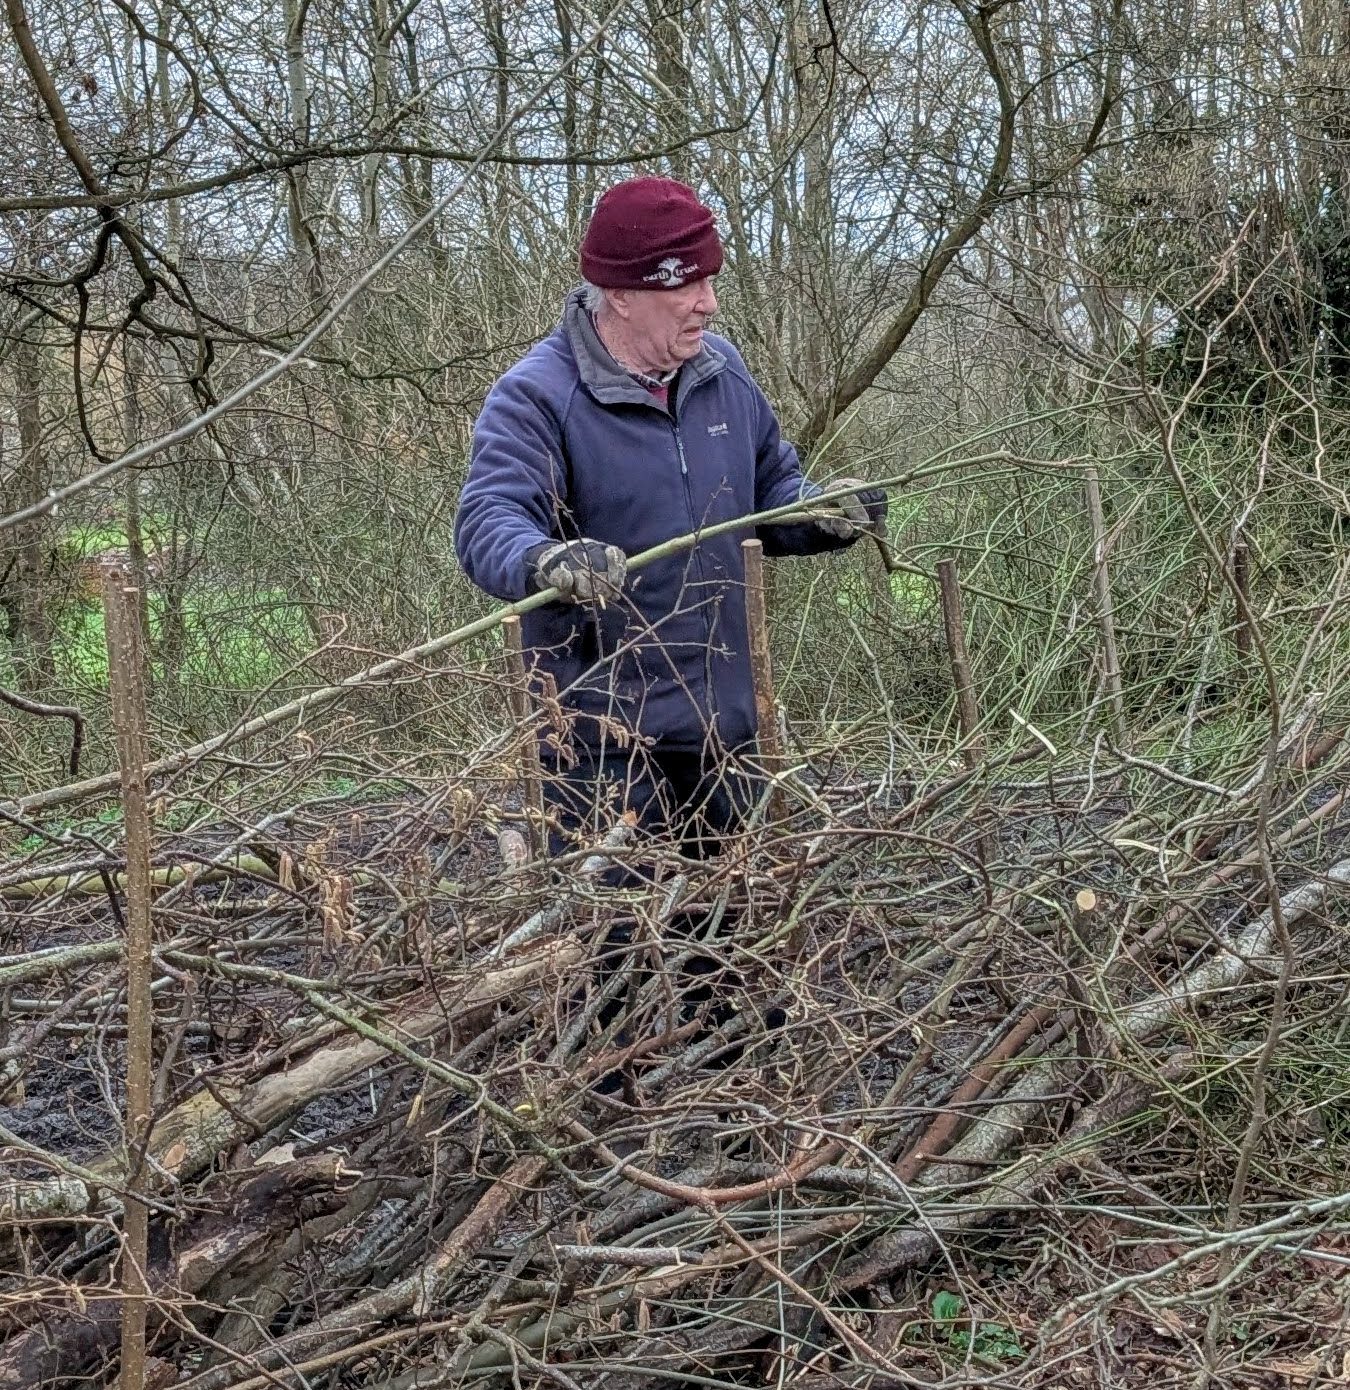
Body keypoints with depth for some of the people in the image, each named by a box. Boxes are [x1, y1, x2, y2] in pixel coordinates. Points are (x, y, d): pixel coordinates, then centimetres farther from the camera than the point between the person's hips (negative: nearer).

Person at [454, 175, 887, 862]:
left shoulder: (721, 369, 6)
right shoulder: (537, 397, -15)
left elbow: (771, 484, 18)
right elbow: (487, 523, -27)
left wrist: (824, 512, -4)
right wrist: (546, 559, -50)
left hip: (724, 724, 7)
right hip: (603, 735, -6)